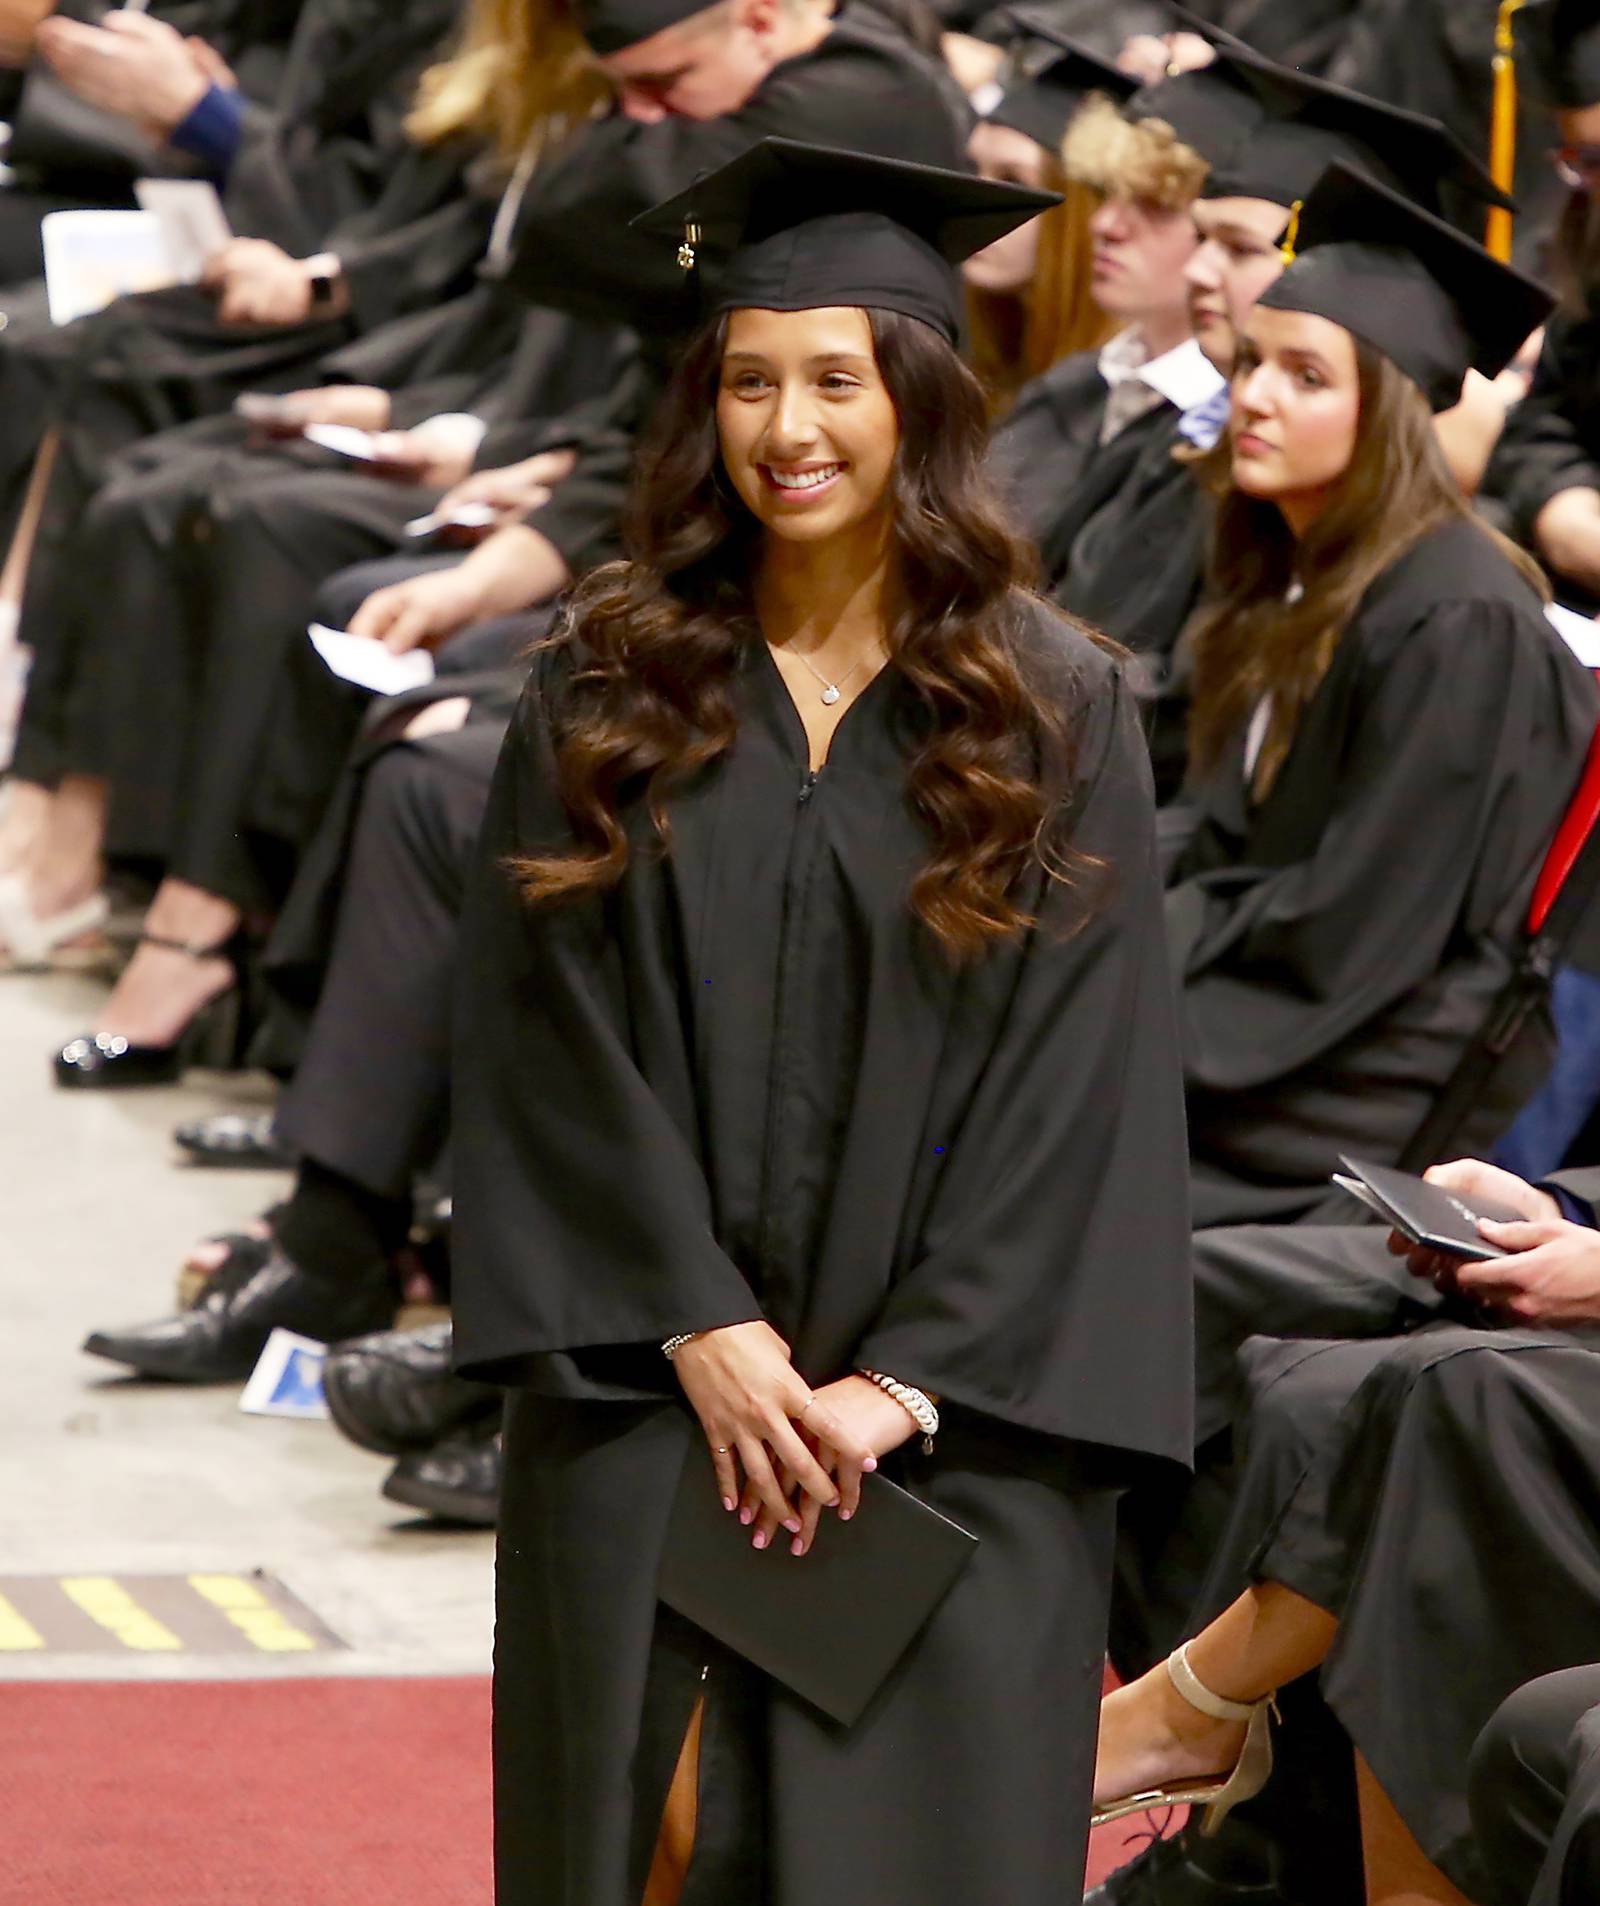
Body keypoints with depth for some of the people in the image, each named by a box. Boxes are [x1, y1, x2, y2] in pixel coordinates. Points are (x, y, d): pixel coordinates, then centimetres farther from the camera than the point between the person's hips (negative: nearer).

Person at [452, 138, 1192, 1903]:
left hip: (948, 1427, -1)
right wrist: (701, 1327, -10)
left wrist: (911, 1379, -10)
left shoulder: (1058, 713, 1)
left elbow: (1083, 1080, -3)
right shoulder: (601, 695, 4)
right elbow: (551, 1043, 0)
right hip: (645, 1408, 1)